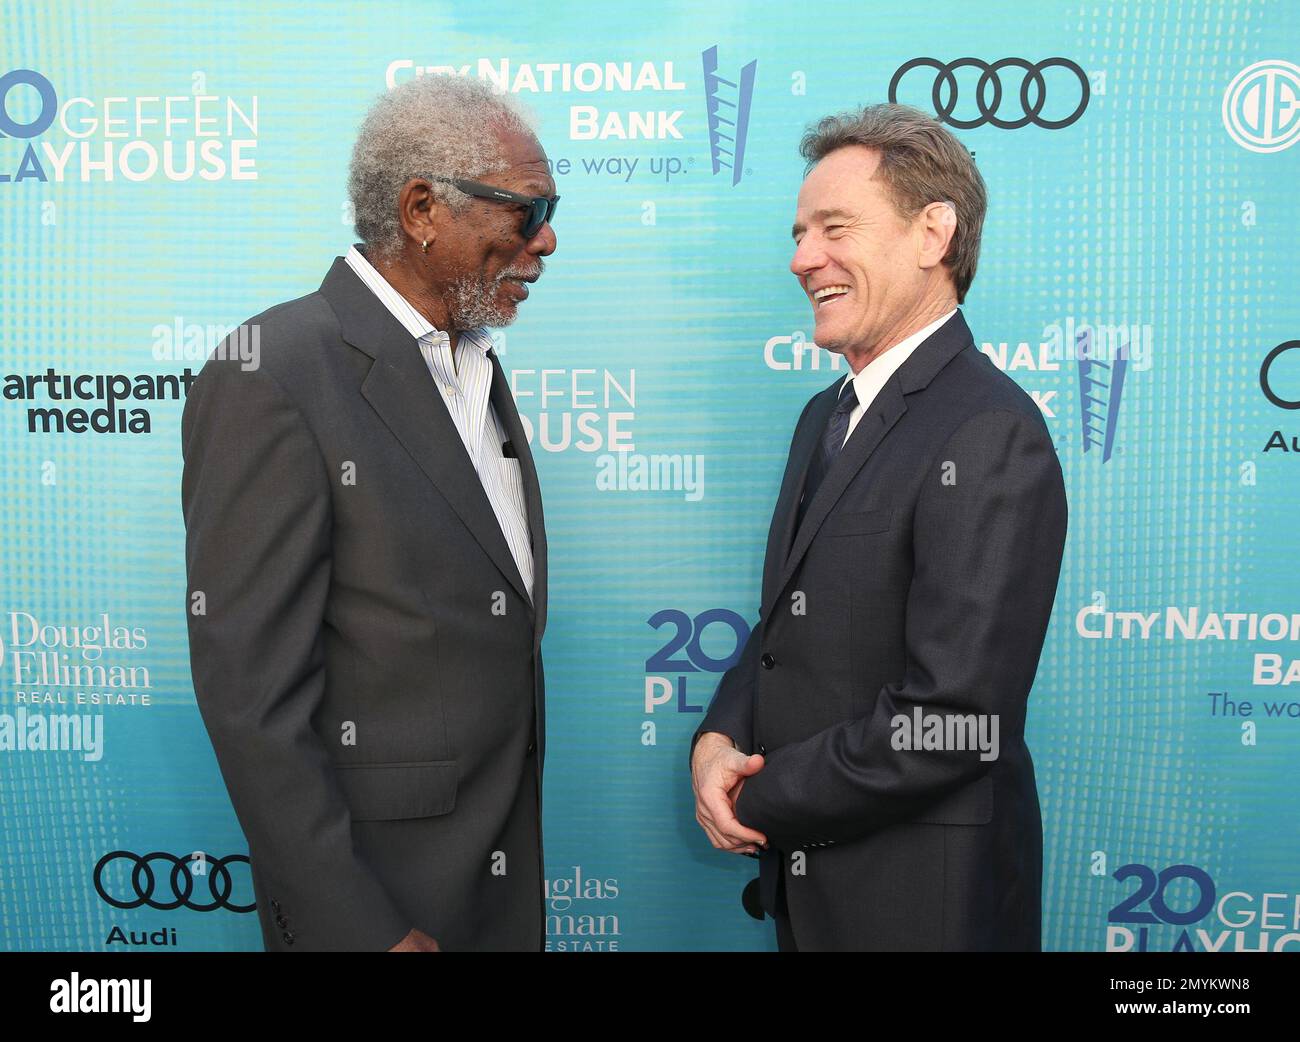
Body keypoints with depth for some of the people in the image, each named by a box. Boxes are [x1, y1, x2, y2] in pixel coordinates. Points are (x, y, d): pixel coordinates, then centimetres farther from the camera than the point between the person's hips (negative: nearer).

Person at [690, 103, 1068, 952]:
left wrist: (762, 800, -14)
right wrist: (720, 738, -6)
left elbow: (953, 720, -25)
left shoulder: (990, 435, -21)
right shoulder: (828, 416, 8)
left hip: (924, 894, -8)